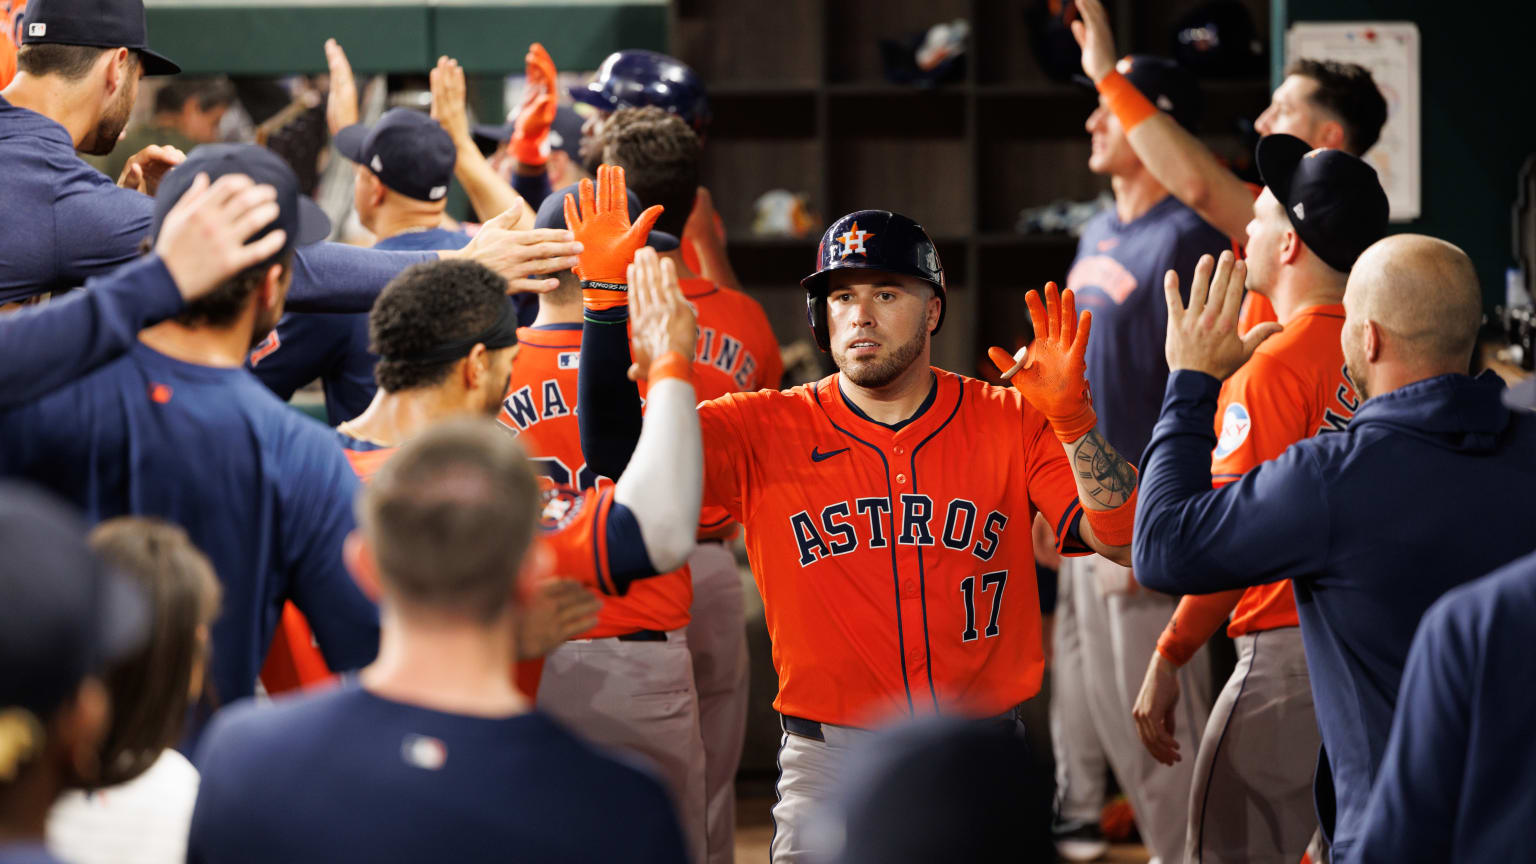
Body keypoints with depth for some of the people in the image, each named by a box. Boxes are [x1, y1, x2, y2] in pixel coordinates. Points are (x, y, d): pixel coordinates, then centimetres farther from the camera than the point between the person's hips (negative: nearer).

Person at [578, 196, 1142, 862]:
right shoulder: (765, 431, 2)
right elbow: (615, 443, -8)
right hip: (828, 760, 0)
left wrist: (1072, 416, -23)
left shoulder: (1012, 424, 2)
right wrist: (607, 296, -16)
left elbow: (1123, 539, -8)